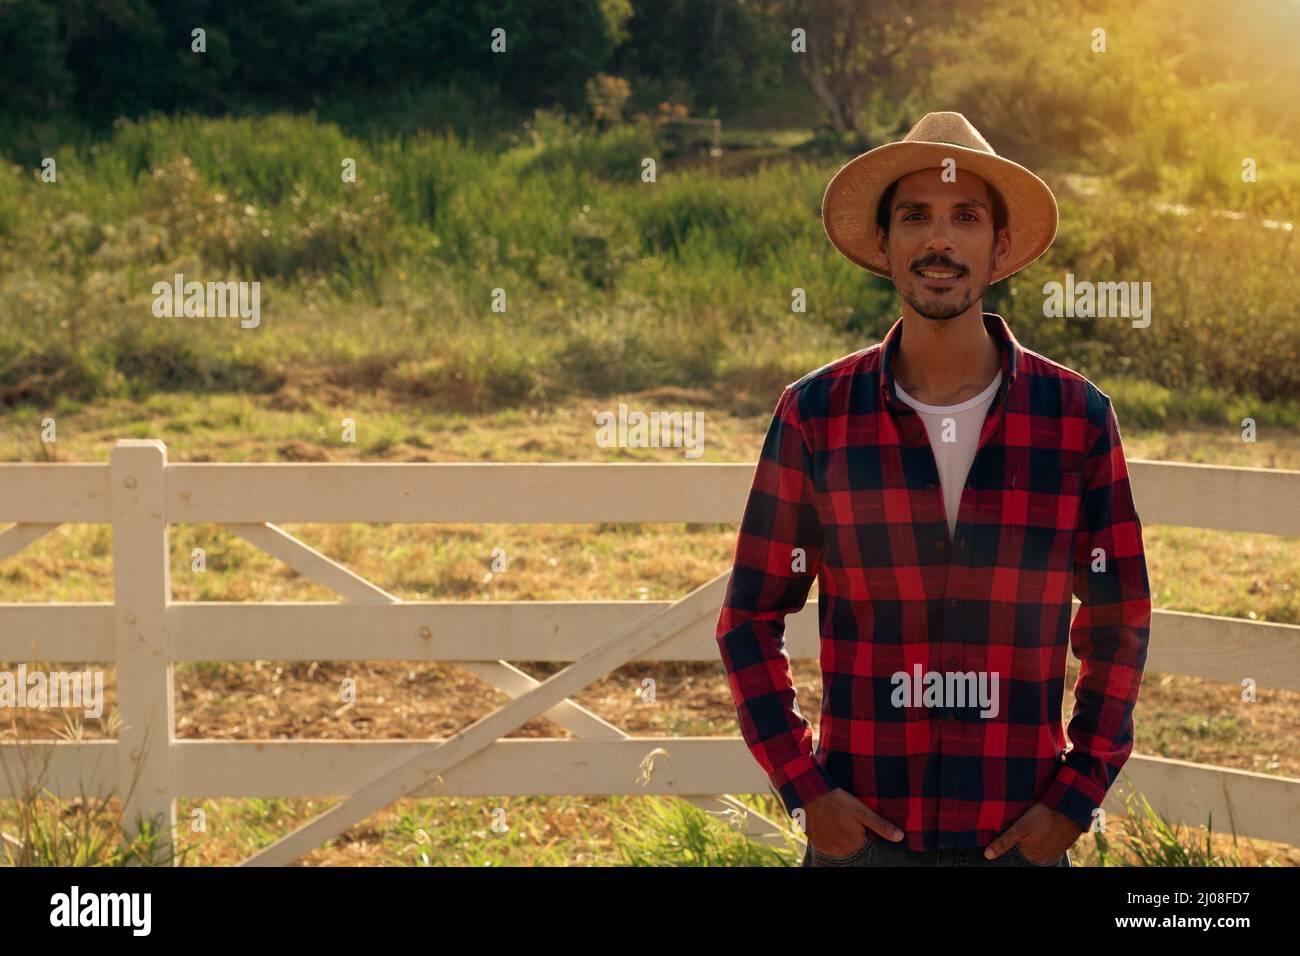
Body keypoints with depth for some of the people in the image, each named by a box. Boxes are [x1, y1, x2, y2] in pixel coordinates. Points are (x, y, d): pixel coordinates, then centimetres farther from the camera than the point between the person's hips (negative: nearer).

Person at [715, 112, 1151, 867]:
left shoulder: (1077, 416, -2)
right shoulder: (815, 415, -3)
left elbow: (1119, 623, 5)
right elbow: (752, 616, 3)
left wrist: (1077, 798, -2)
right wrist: (802, 789, -4)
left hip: (1018, 838, 0)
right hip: (859, 832, 0)